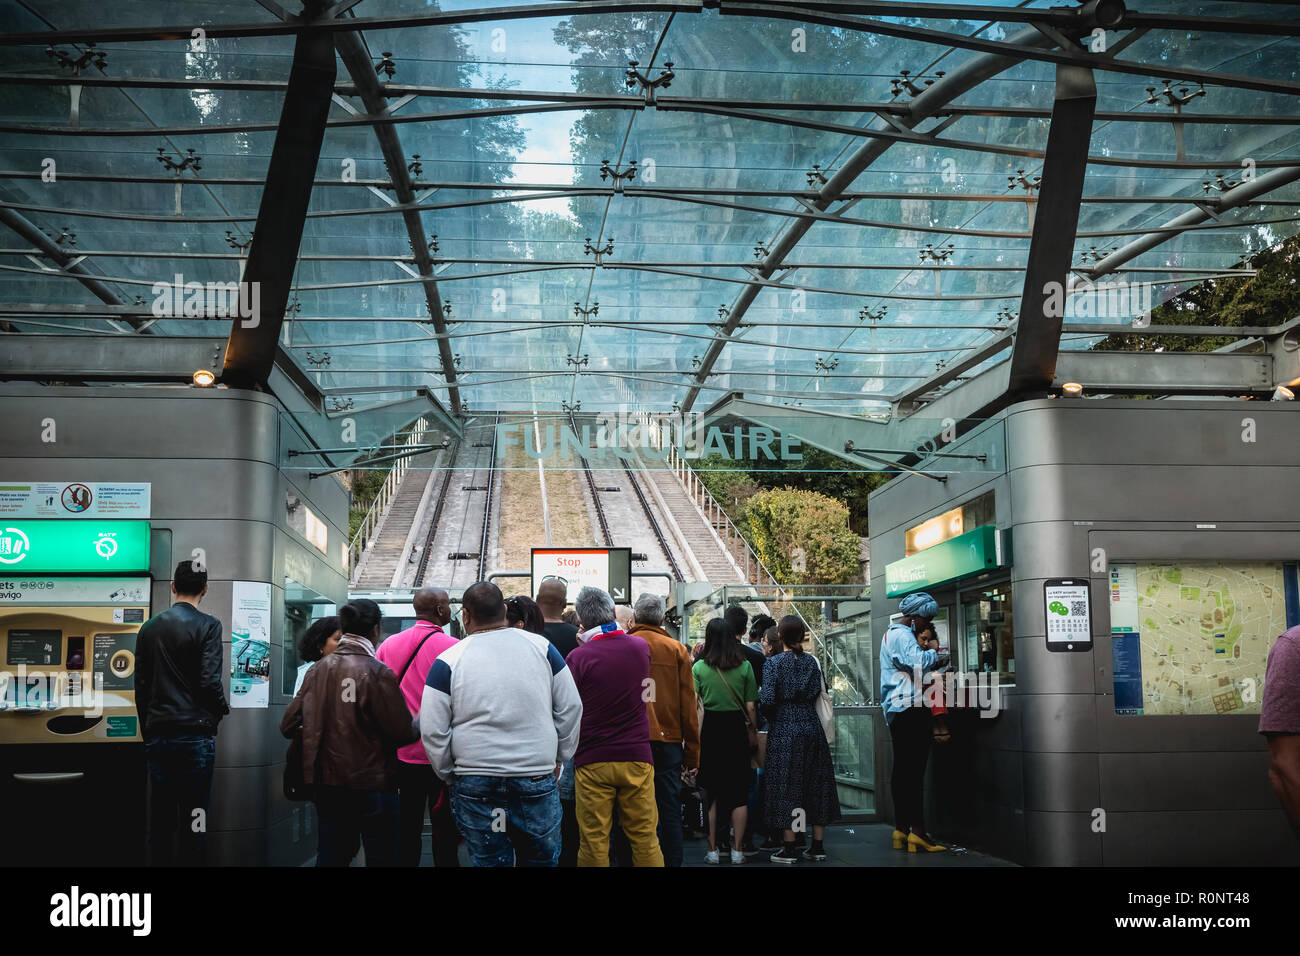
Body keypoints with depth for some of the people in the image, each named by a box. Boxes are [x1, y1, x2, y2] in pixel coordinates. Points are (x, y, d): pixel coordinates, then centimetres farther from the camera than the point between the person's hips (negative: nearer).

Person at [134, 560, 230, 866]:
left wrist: (148, 732, 19)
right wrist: (222, 709, 7)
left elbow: (141, 685, 12)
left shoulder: (149, 628, 10)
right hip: (195, 732, -5)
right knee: (193, 818, -1)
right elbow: (210, 681, -13)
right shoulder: (208, 625, -7)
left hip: (157, 734, 5)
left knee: (160, 818, 9)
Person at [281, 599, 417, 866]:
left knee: (331, 856, 16)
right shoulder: (378, 673, -15)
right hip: (372, 783, -5)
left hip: (326, 784, 6)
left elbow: (288, 725, 2)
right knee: (380, 857, 5)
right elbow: (402, 733, -15)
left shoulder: (318, 669, 0)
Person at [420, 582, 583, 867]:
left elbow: (433, 731, -4)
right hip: (537, 777, 1)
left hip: (474, 785, -1)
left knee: (489, 861, 11)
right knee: (542, 858, 16)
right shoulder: (541, 647, 1)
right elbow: (571, 709, 6)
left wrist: (449, 776, 11)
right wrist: (558, 760, 17)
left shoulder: (448, 661, -4)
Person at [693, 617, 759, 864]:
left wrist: (695, 737, 2)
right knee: (739, 793, 8)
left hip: (710, 729, 0)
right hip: (737, 729, 1)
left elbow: (693, 706, -5)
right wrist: (752, 734, 10)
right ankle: (737, 850, 10)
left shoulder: (699, 667, -3)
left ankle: (713, 850, 11)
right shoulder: (745, 666, -1)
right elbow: (750, 707, -1)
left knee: (711, 792, 8)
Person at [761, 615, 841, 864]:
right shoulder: (811, 661, 4)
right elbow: (820, 692, 2)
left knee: (786, 786, 1)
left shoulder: (774, 662, -7)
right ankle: (818, 846, 14)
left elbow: (767, 700, -13)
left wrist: (771, 718, 5)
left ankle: (789, 849, 2)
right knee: (816, 784, 11)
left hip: (784, 729, -4)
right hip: (812, 727, 4)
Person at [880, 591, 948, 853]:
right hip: (909, 707, -11)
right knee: (914, 771, -12)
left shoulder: (892, 634, 22)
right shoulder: (903, 635, -11)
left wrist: (932, 661, 15)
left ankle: (901, 830, 13)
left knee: (902, 770, 11)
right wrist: (933, 651, -6)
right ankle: (917, 831, -14)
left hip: (896, 710, 11)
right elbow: (918, 663, -25)